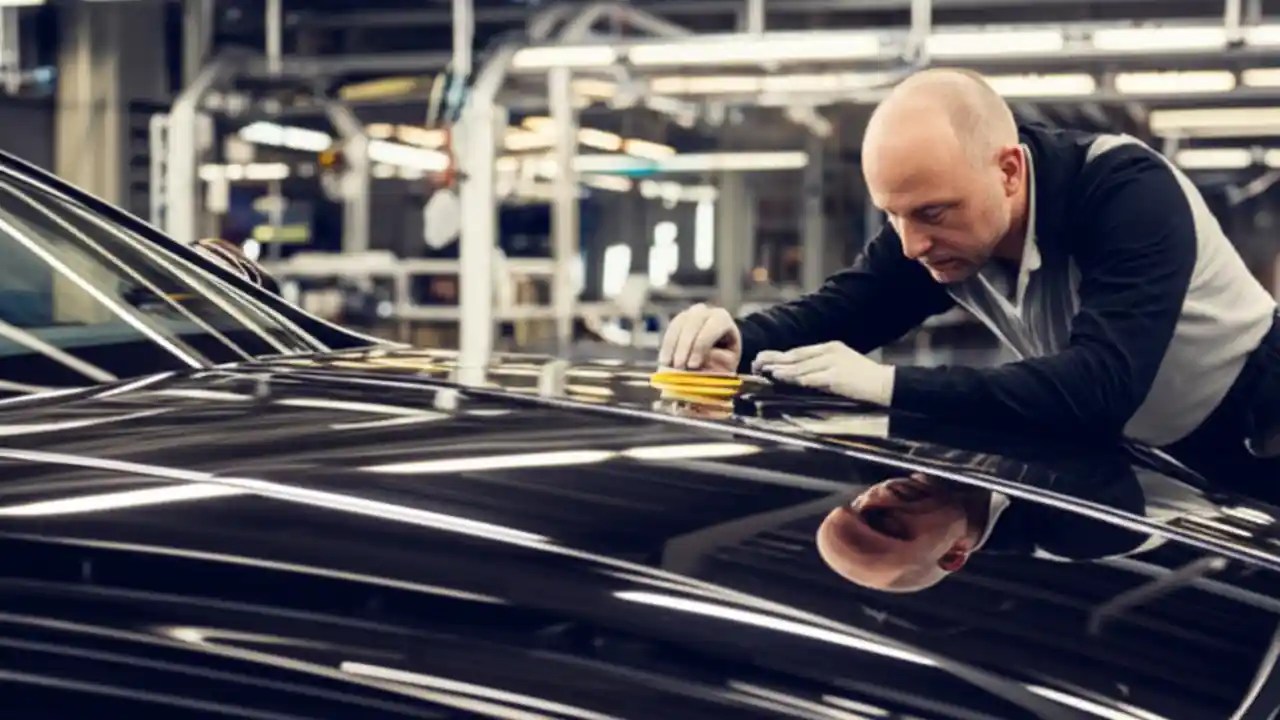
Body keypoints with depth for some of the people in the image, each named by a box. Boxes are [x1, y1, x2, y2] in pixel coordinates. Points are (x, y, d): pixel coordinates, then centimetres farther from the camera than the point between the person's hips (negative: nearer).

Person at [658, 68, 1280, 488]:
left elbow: (1100, 387, -45)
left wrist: (889, 385, -49)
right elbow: (837, 308, -7)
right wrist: (738, 343, -31)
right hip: (1130, 455, 6)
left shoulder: (1128, 191, -35)